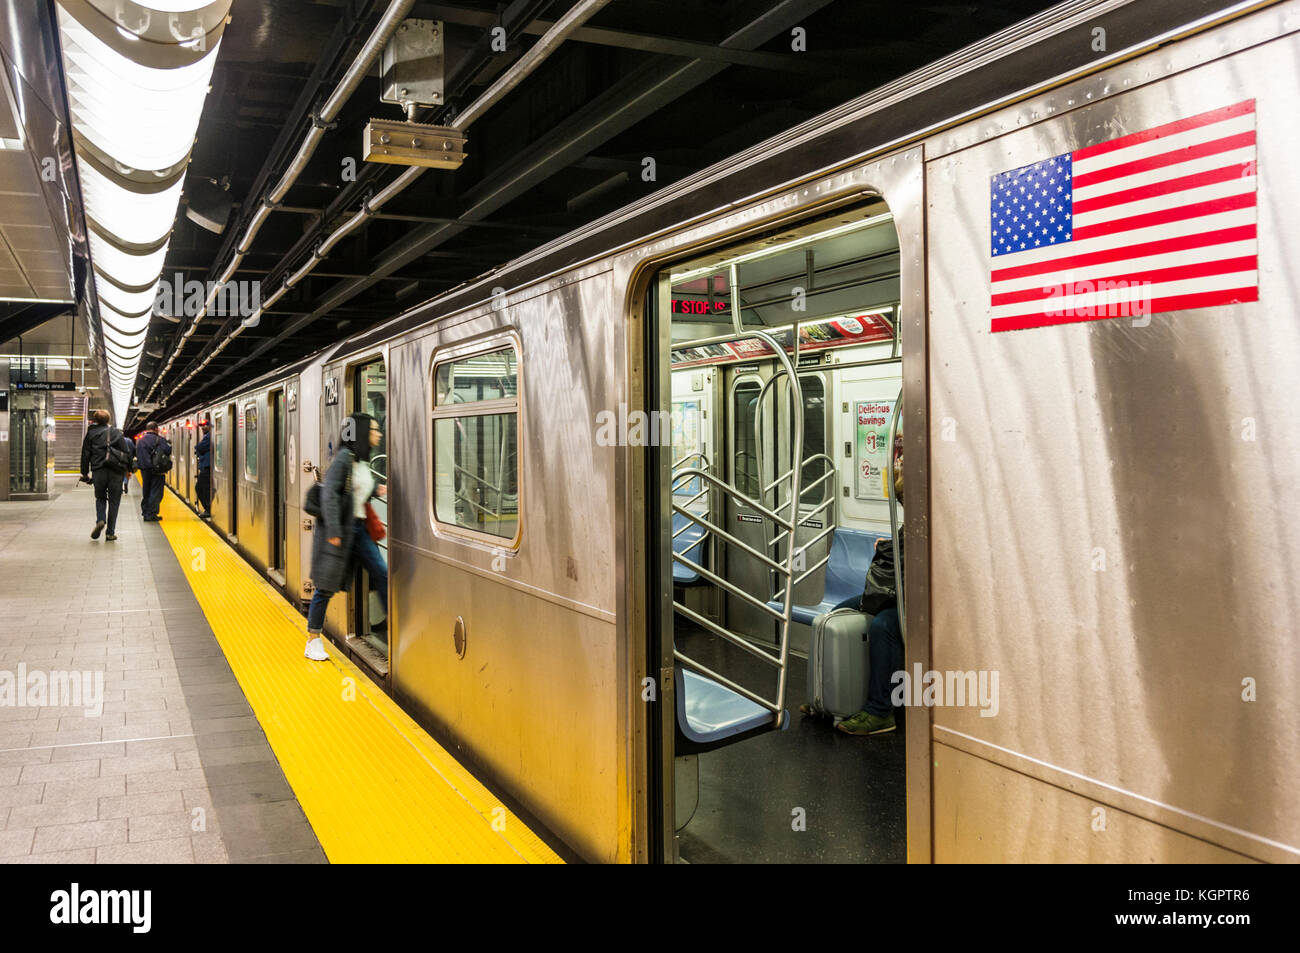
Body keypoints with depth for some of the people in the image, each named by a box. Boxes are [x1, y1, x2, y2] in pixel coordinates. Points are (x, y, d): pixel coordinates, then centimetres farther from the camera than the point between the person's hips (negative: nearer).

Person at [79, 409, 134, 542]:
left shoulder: (91, 433, 8)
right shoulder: (117, 433, 8)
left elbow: (85, 455, 7)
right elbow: (126, 451, 2)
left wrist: (85, 473, 11)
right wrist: (129, 469, 8)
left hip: (98, 471, 0)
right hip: (115, 472, 0)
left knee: (100, 498, 17)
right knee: (114, 502, 5)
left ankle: (100, 520, -10)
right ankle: (111, 533, 4)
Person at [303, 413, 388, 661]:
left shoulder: (364, 462, 13)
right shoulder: (344, 457, -12)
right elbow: (329, 494, -18)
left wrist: (376, 491, 7)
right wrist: (333, 531, -22)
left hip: (358, 528, 8)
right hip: (338, 529, -8)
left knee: (382, 574, 1)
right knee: (326, 585, 0)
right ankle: (314, 640, 12)